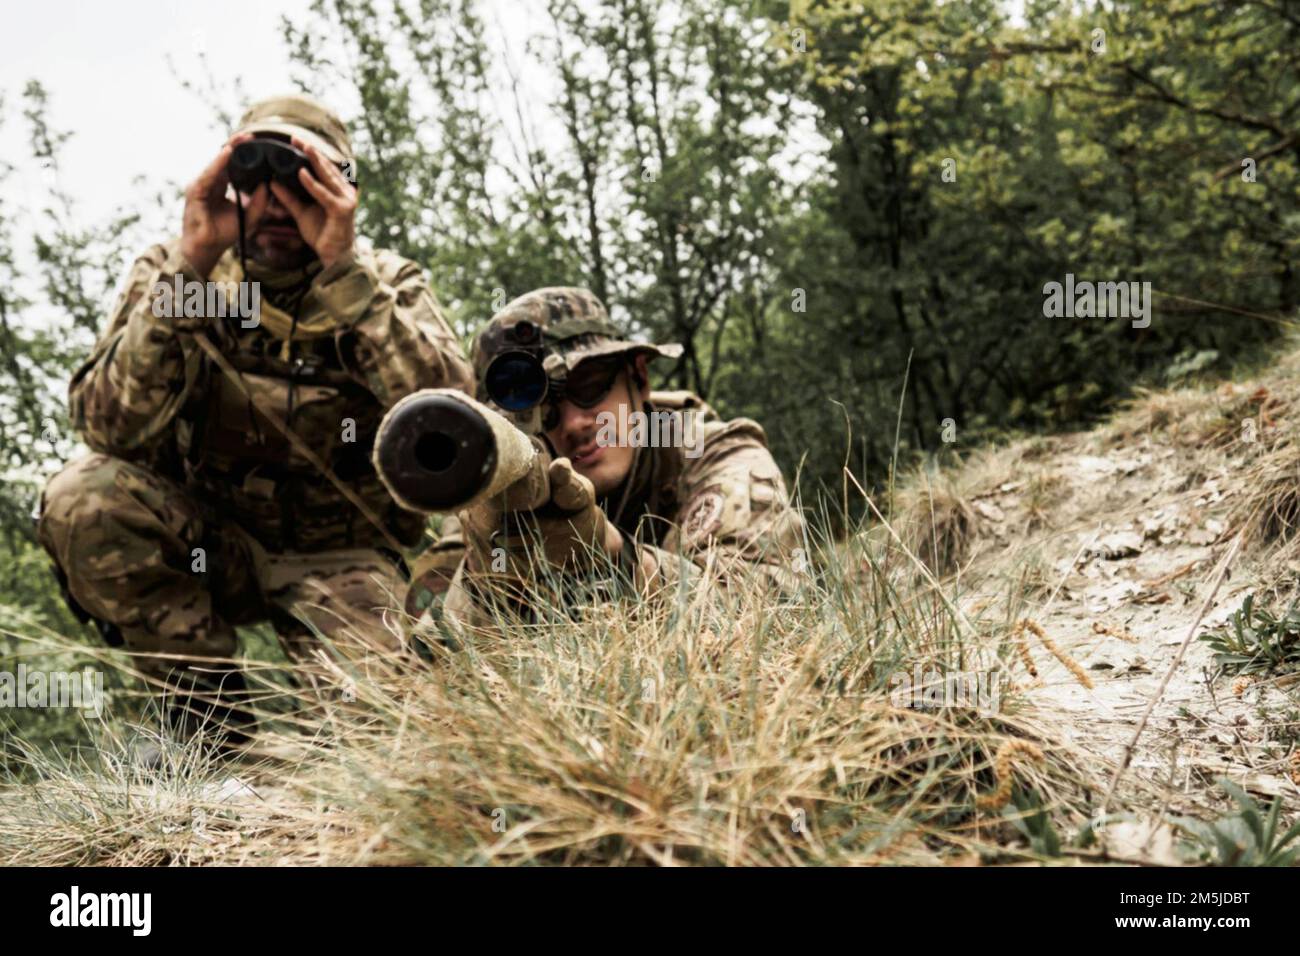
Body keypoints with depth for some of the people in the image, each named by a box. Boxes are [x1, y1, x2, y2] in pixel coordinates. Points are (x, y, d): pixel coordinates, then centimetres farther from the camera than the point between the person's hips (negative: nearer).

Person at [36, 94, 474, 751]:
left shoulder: (387, 284, -6)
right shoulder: (173, 271, -6)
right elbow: (112, 427, -22)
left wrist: (345, 269, -31)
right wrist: (192, 265, -29)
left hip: (337, 560, -1)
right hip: (208, 542, 2)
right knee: (83, 499, -26)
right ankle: (209, 713, -9)